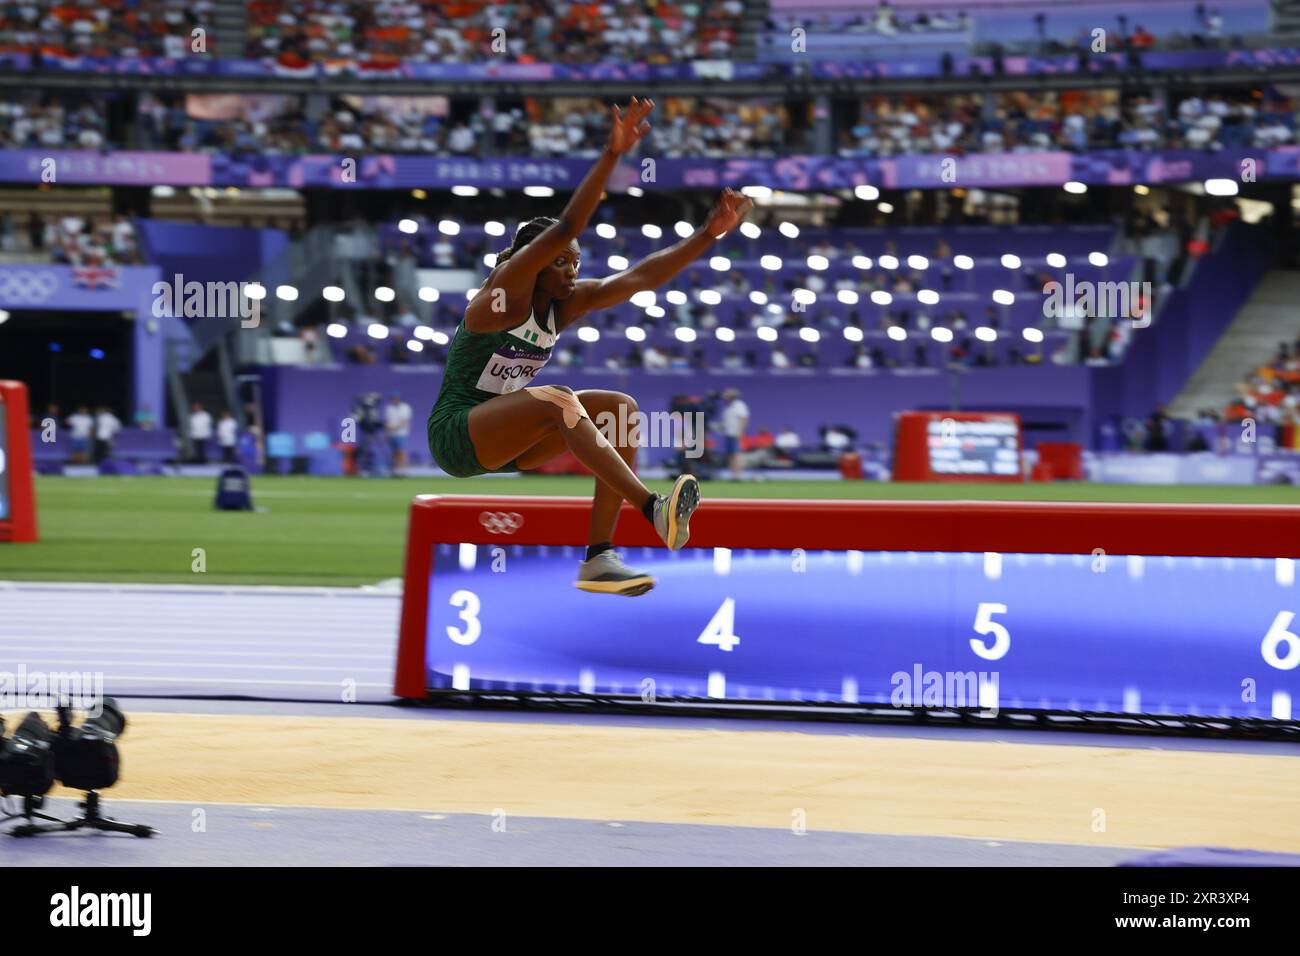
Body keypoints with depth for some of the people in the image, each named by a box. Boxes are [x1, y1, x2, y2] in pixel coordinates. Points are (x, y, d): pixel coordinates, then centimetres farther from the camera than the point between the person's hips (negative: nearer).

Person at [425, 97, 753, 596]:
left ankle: (599, 556, -16)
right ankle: (653, 508, -46)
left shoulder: (565, 304, 3)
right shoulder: (506, 294, -15)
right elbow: (562, 230, -28)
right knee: (556, 399, -34)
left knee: (622, 407, -8)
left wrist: (709, 234, -12)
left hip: (504, 437, 8)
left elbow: (638, 278, -3)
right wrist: (611, 155, -37)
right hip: (455, 433, -8)